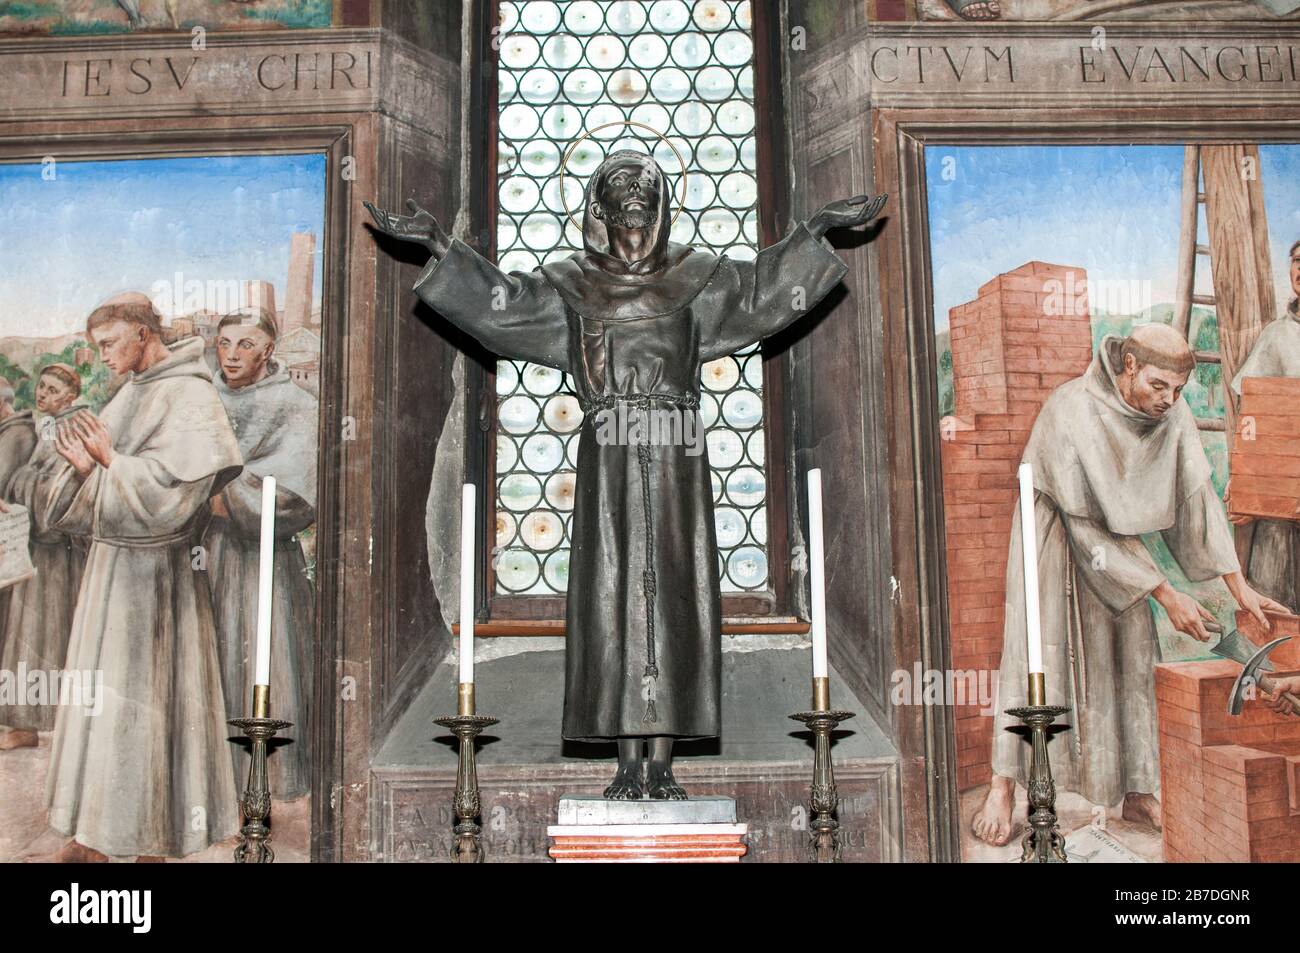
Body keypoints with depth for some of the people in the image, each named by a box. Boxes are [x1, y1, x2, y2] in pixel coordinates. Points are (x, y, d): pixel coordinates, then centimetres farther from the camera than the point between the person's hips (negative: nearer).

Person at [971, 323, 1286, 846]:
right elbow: (1089, 526, -28)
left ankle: (1137, 793, 9)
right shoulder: (1072, 411, -32)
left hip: (1116, 539, 6)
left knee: (1132, 654, 1)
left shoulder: (1172, 413, -14)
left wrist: (1239, 586, -7)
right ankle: (1002, 788, -9)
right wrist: (1166, 595, -26)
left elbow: (1198, 497, -5)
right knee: (1038, 648, -13)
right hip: (1056, 535, -5)